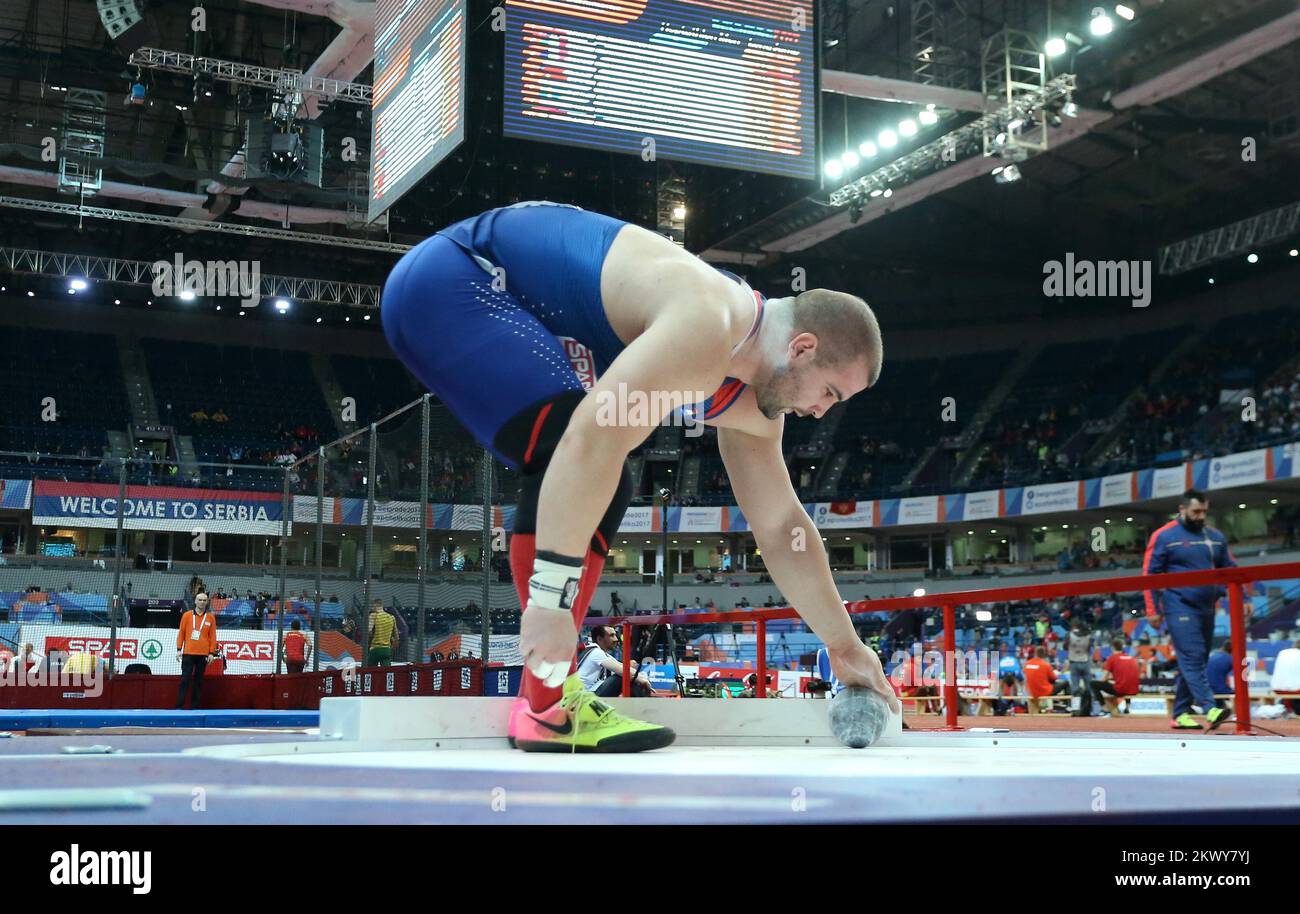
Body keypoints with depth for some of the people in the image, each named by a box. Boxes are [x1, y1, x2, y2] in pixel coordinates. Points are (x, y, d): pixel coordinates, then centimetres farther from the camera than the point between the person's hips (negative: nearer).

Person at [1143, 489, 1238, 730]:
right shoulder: (1164, 536, -3)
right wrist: (1153, 609, -8)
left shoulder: (1216, 537, 13)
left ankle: (1180, 714, 14)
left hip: (1207, 609, 6)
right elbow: (1150, 574, -2)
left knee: (1195, 662, 8)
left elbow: (1230, 570, 18)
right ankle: (1210, 710, -23)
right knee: (1192, 658, -15)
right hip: (1180, 608, -6)